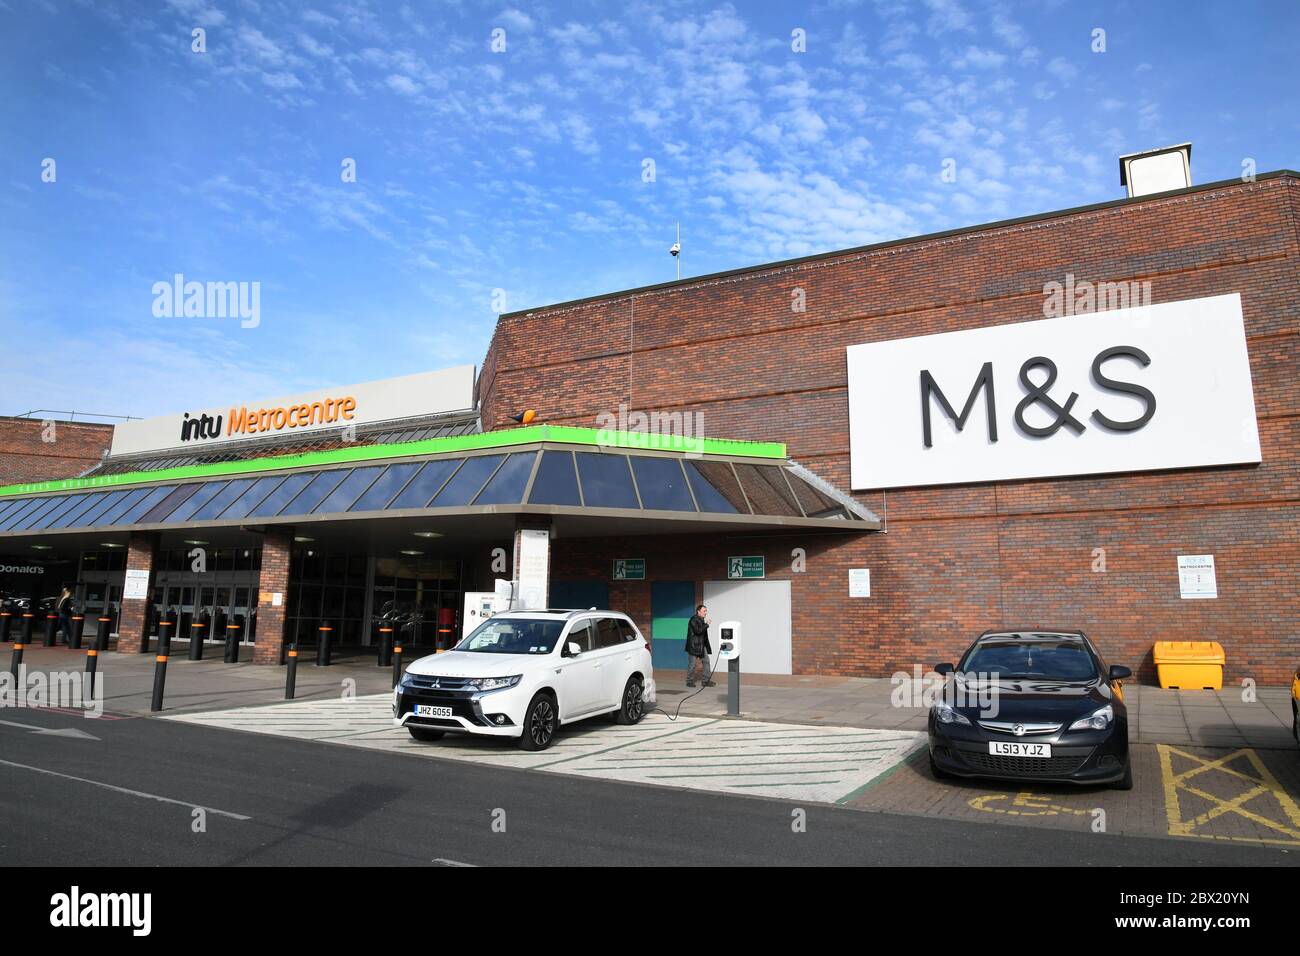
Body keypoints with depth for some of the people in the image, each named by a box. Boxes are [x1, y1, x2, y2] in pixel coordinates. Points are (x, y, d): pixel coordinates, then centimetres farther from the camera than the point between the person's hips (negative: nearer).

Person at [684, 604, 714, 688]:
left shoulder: (702, 620, 13)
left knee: (706, 662, 6)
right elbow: (698, 631, -23)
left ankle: (705, 681, 11)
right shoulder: (693, 619, -13)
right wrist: (706, 624, -20)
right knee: (692, 664, -1)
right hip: (694, 645, -9)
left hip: (702, 645, 9)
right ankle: (689, 681, 10)